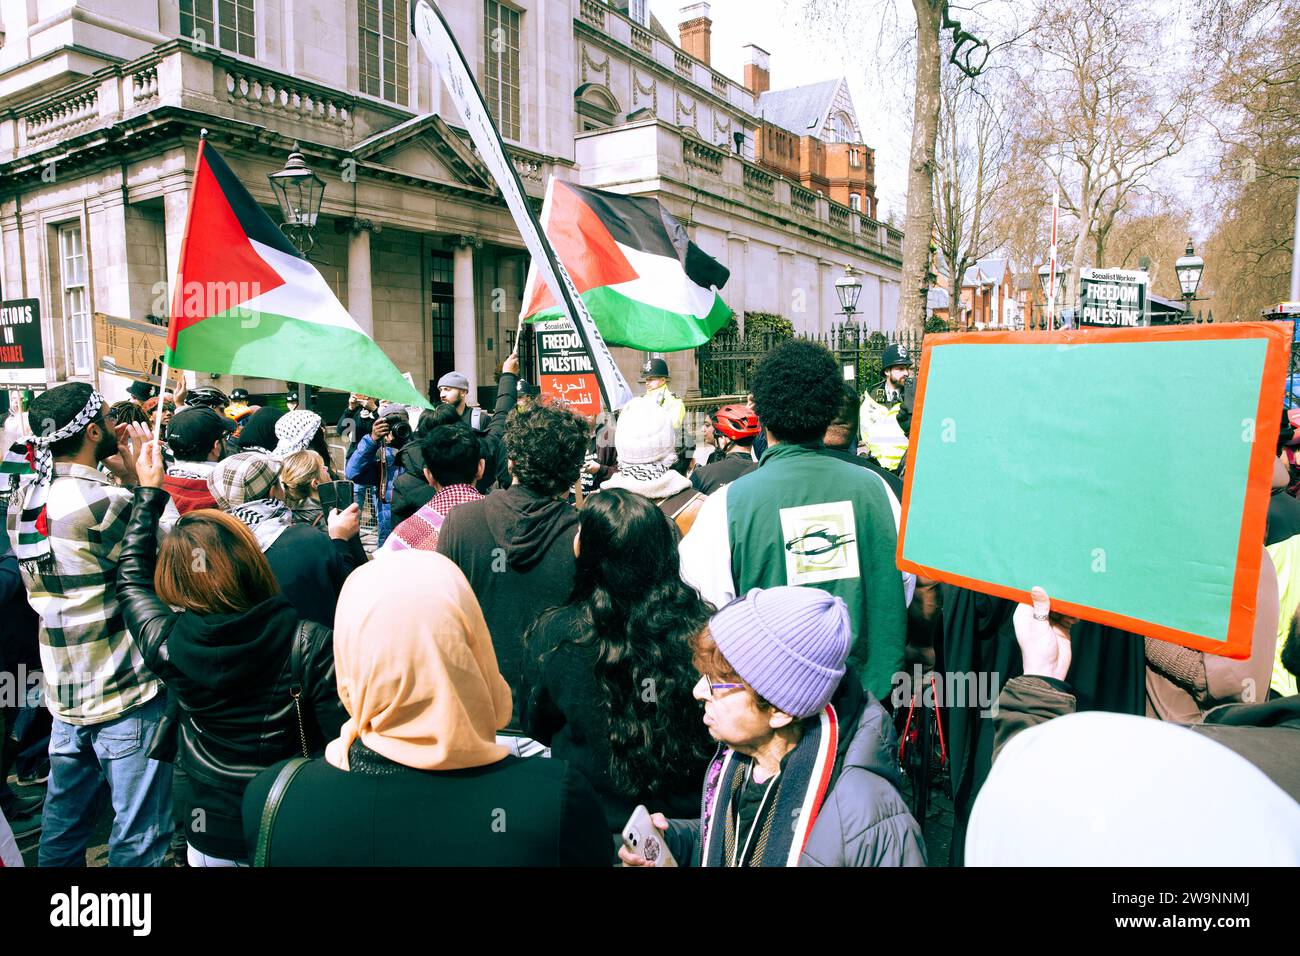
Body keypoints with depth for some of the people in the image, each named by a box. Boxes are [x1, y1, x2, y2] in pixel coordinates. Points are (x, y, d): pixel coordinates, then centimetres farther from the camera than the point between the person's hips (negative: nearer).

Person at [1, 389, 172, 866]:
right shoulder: (105, 503, -22)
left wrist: (130, 482, 6)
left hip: (64, 688, 8)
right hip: (127, 693, -8)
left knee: (65, 815, 23)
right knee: (140, 834, 5)